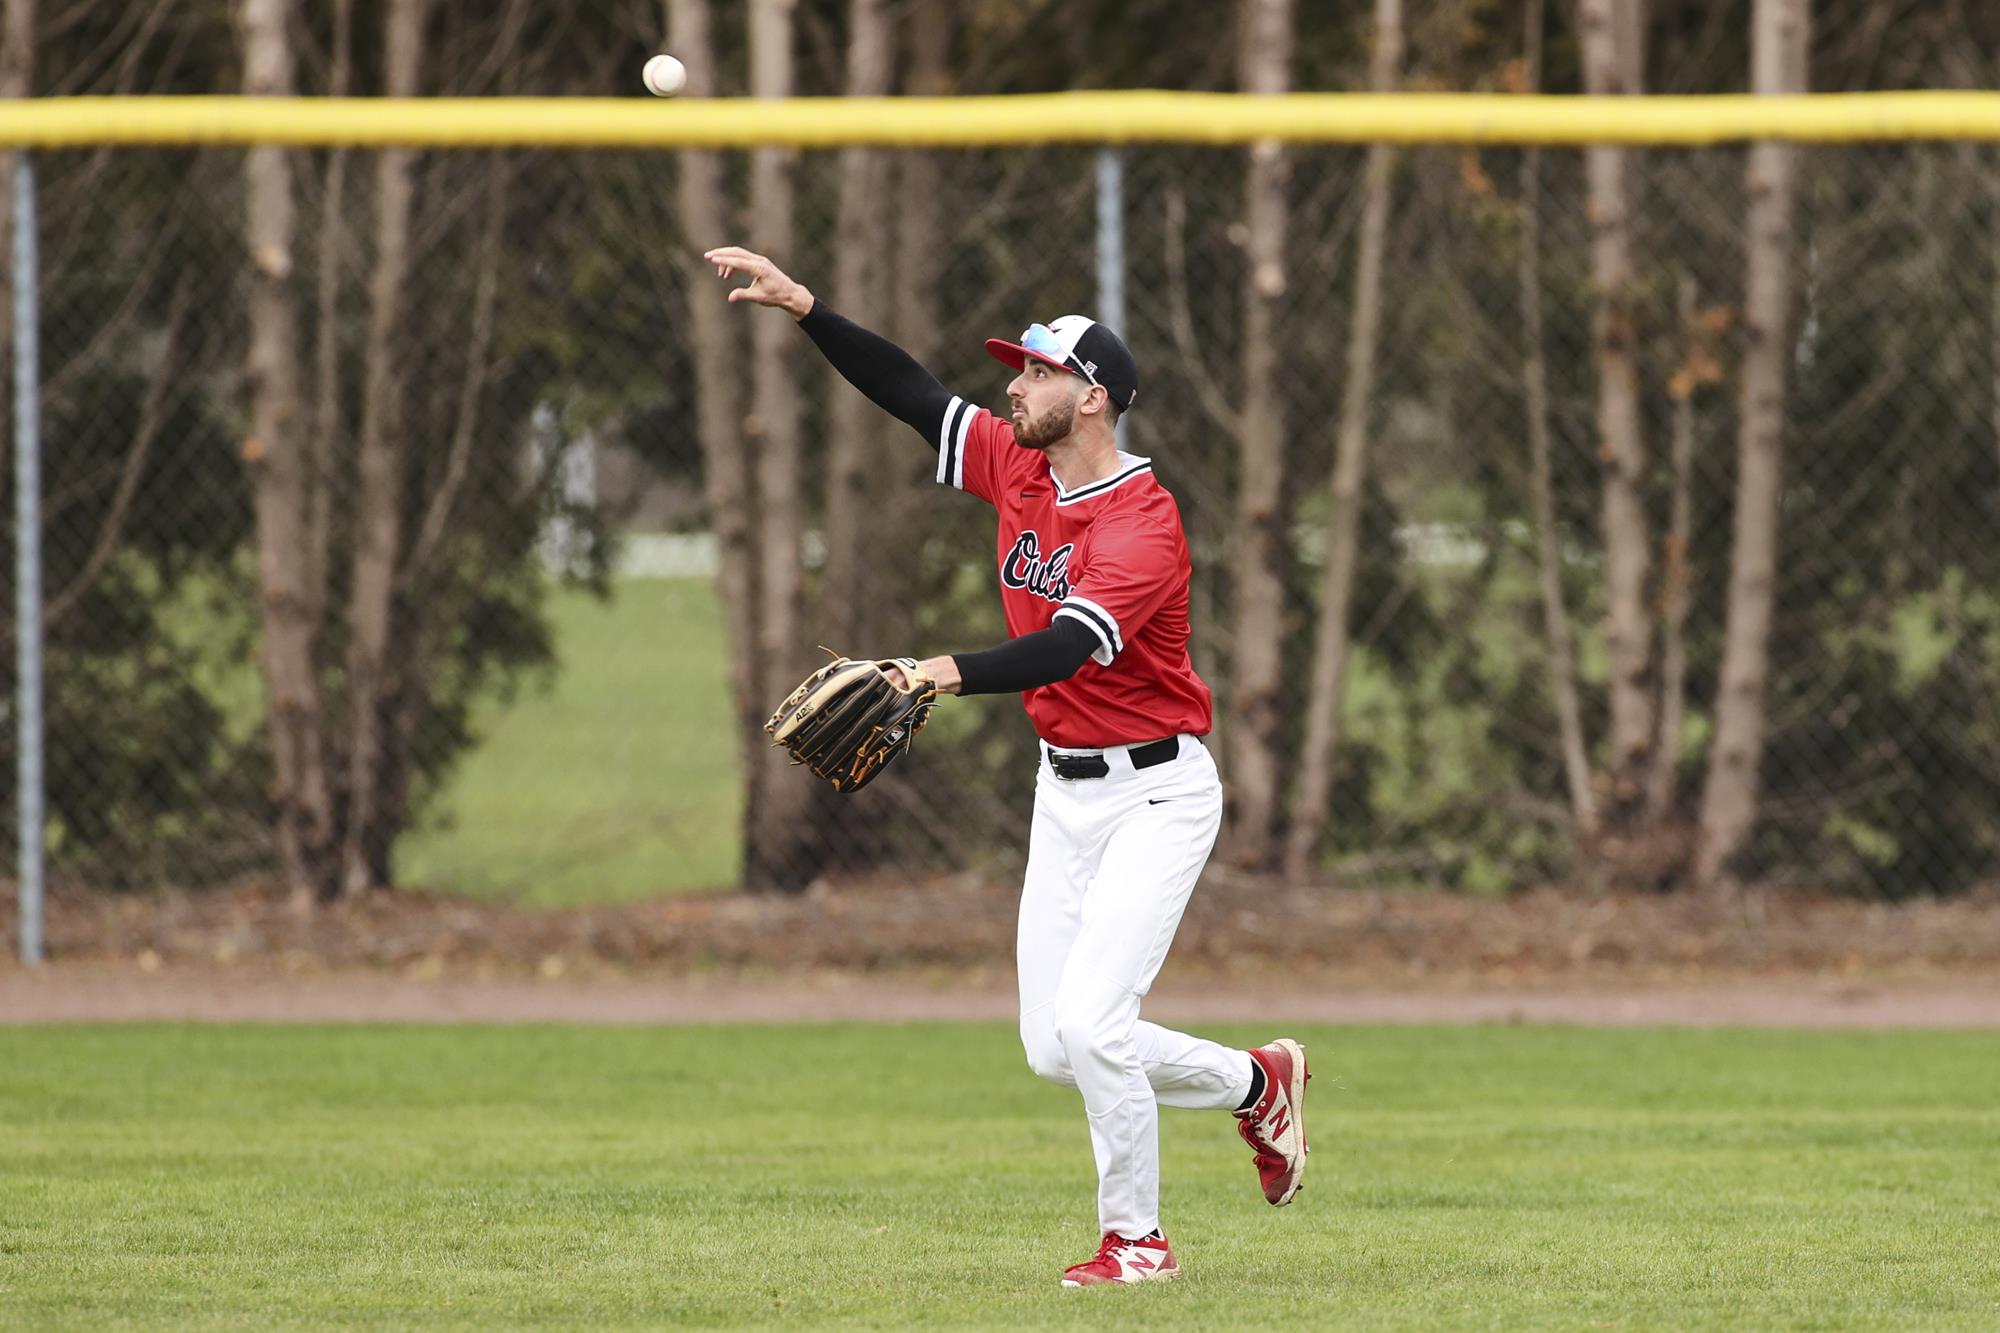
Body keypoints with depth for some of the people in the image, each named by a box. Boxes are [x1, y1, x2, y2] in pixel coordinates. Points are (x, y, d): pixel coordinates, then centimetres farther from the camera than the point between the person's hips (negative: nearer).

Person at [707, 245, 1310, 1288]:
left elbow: (1067, 647, -37)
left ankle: (1136, 1236, 0)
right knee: (1053, 1049, 6)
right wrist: (802, 307, -5)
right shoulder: (1021, 469, 2)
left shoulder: (1140, 523, -22)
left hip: (1154, 793, -8)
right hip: (1064, 793, 8)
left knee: (1089, 1024, -18)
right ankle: (1258, 1084, 28)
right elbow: (909, 393, 5)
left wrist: (951, 673, -52)